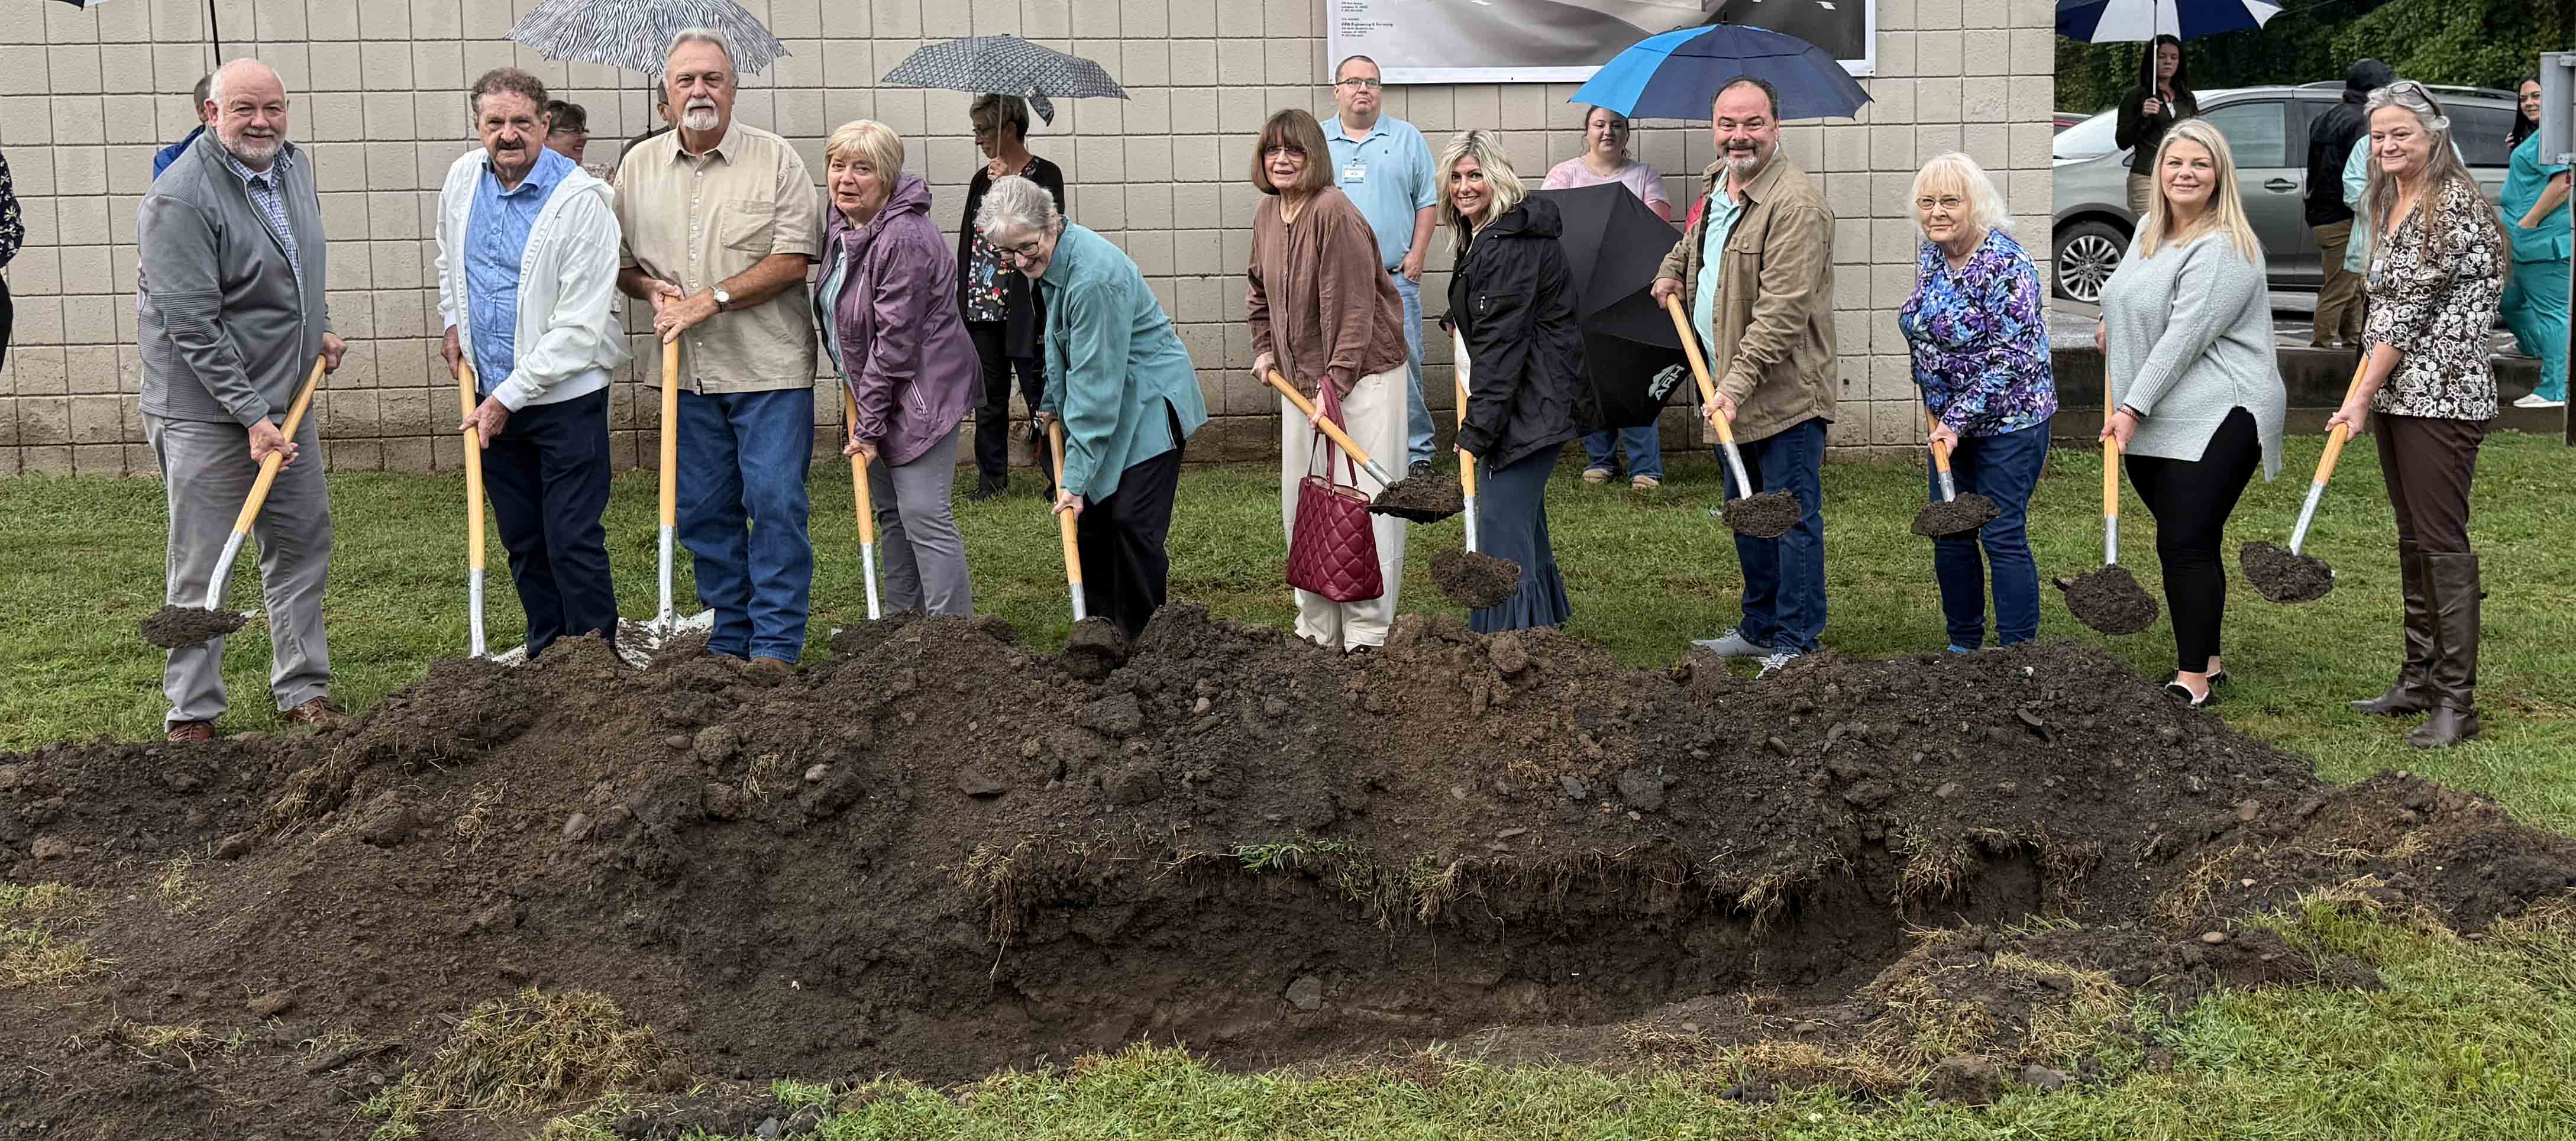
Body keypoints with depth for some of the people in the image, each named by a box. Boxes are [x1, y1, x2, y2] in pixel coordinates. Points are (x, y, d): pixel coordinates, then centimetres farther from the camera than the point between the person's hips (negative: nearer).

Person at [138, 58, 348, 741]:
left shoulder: (294, 165, 5)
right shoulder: (180, 201, -20)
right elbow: (194, 328, -22)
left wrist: (319, 329, 16)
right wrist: (251, 417, -23)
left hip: (286, 399, 8)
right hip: (204, 410, -8)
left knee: (302, 545, 13)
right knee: (201, 566, -1)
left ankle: (303, 692, 24)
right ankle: (191, 716, 9)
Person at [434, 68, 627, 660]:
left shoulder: (581, 200, -17)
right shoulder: (463, 178, 4)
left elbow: (579, 327, -19)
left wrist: (508, 398, -18)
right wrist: (455, 320, 18)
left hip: (565, 394, -6)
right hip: (494, 394, 6)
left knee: (574, 543, -5)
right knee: (523, 542, 14)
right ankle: (546, 657, 26)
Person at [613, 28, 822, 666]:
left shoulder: (775, 160, -3)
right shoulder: (639, 167, 9)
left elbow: (792, 260, -9)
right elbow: (619, 260, 17)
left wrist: (710, 300, -15)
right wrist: (651, 289, -5)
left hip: (770, 368, -4)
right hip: (689, 373, 4)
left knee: (776, 503, -6)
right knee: (703, 510, 9)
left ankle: (776, 645, 2)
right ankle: (729, 639, 20)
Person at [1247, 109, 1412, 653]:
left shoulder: (1333, 212, -19)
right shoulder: (1266, 212, 6)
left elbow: (1353, 305, -21)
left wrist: (1336, 381, -22)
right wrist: (1264, 348, 14)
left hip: (1361, 374, -8)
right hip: (1299, 377, 8)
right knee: (1301, 501, 11)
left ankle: (1367, 633, -2)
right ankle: (1317, 626, 22)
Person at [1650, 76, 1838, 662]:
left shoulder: (1795, 203, -21)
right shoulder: (1716, 181, 9)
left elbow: (1782, 310, -26)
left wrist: (1738, 382, -28)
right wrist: (1674, 270, 16)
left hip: (1787, 390, -10)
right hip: (1736, 388, 10)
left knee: (1792, 515, -4)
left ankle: (1797, 643, 5)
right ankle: (1760, 628, 32)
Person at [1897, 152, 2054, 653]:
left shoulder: (2005, 264, -20)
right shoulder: (1930, 255, 4)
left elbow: (2011, 358, -22)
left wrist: (1958, 420, -21)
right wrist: (1941, 414, 15)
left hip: (2008, 422, -8)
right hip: (1951, 421, 8)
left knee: (2003, 536, -5)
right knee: (1949, 534, 10)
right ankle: (1963, 645, 24)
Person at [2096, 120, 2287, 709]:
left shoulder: (2224, 249, -14)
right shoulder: (2150, 228, 13)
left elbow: (2184, 336, -21)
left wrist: (2133, 406, -23)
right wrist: (2111, 321, 16)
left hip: (2215, 419, -8)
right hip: (2153, 421, 8)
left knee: (2187, 545, -11)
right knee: (2180, 543, 11)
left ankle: (2193, 681, -6)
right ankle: (2206, 660, 22)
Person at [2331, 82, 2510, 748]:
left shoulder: (2453, 202, -14)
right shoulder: (2392, 205, 15)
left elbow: (2413, 304, -17)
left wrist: (2363, 395, -15)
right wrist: (2371, 391, 15)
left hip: (2443, 394, -9)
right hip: (2397, 392, 9)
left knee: (2443, 539, -8)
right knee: (2413, 537, 14)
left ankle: (2457, 700, -5)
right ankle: (2419, 679, 23)